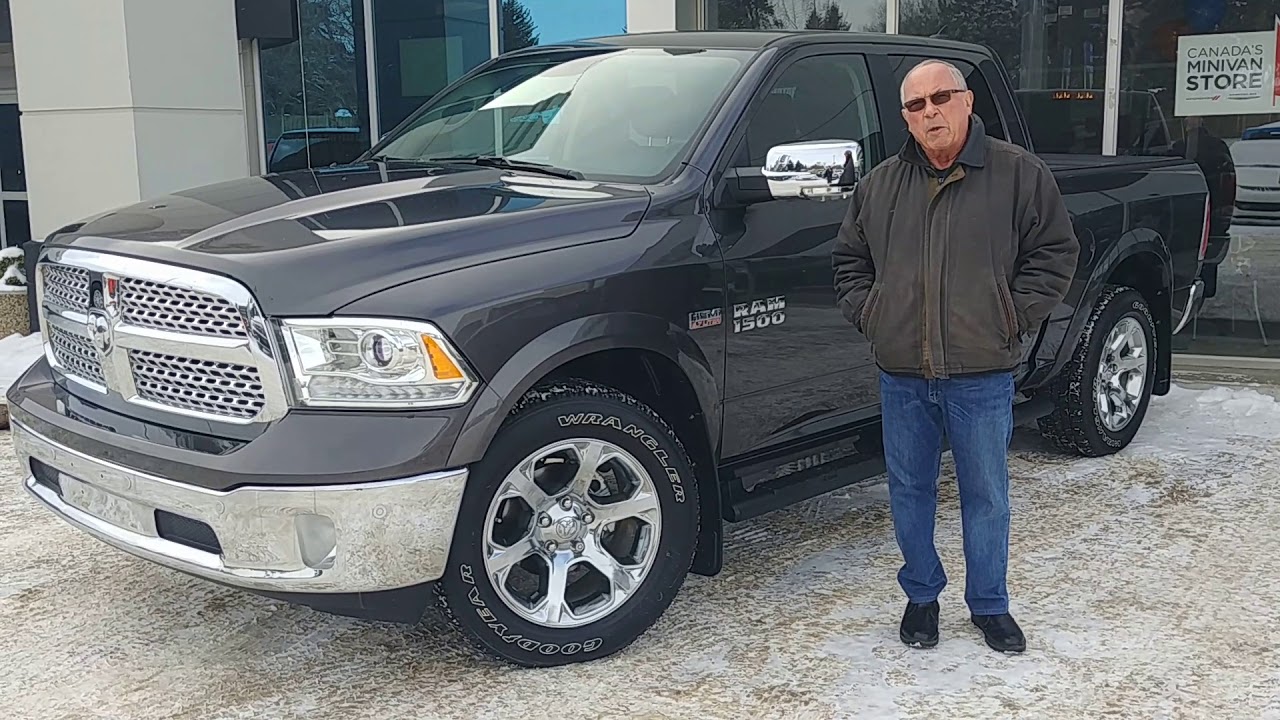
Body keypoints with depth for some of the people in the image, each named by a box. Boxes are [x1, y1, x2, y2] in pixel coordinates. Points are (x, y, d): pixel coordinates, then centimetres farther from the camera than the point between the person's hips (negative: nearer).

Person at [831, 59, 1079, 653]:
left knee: (986, 496, 10)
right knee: (909, 492, 13)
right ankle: (921, 595, 31)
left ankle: (989, 604, 28)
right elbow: (848, 259, 17)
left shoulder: (1018, 174, -2)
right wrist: (866, 313, 3)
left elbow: (1056, 252, 0)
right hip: (901, 374, 3)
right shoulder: (880, 185, 7)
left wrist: (1013, 316, -7)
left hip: (981, 376, -2)